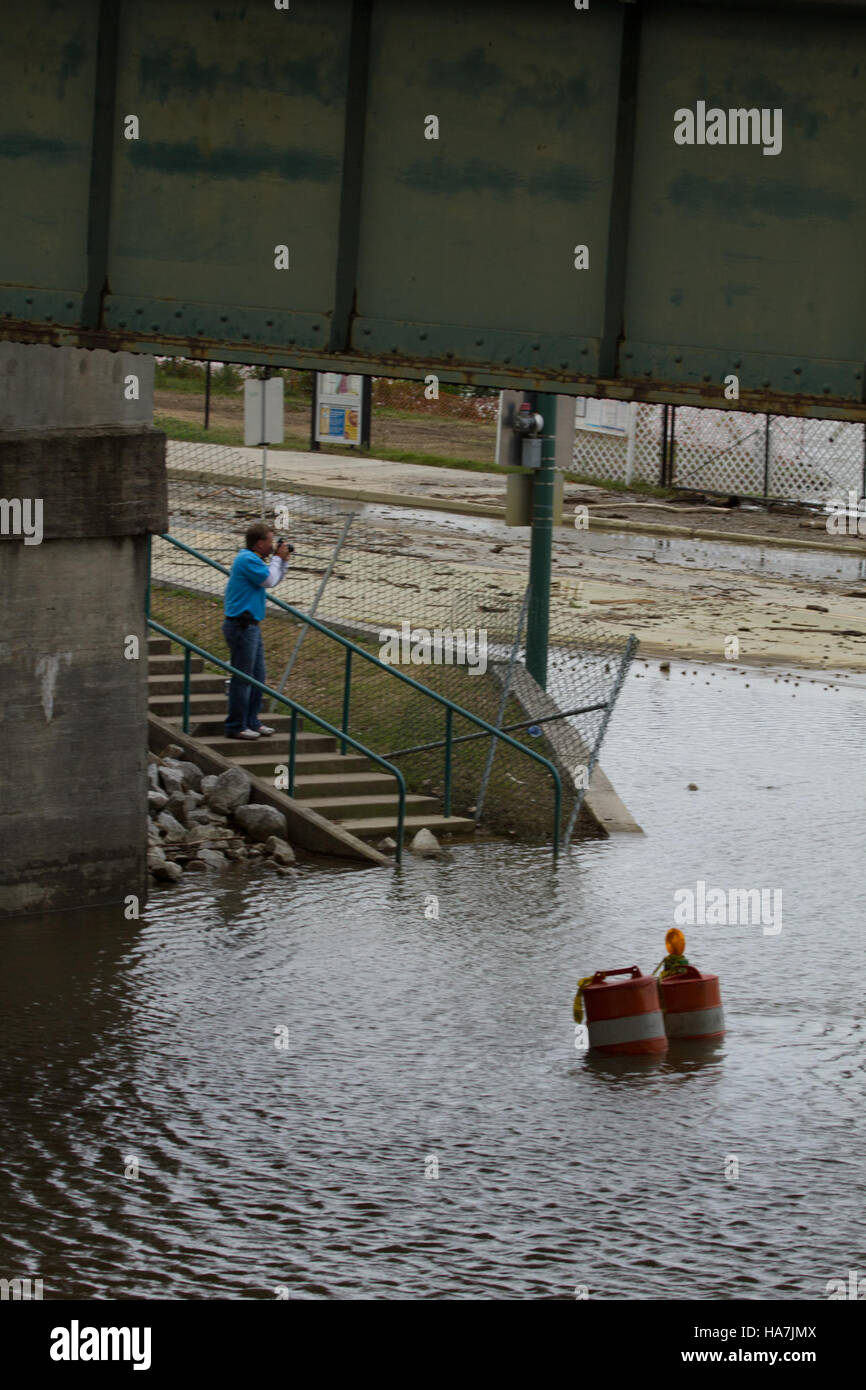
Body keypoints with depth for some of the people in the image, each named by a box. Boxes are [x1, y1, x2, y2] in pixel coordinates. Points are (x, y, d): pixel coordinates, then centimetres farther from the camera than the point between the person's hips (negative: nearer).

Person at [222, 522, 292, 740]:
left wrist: (283, 561, 16)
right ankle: (236, 727, -3)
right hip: (241, 625, -11)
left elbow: (274, 580, 27)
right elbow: (270, 580, -16)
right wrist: (277, 558, -3)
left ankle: (251, 722, 21)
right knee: (243, 678, -7)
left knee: (257, 677, 14)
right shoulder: (247, 560, -15)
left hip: (250, 626, 11)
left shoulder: (252, 559, 18)